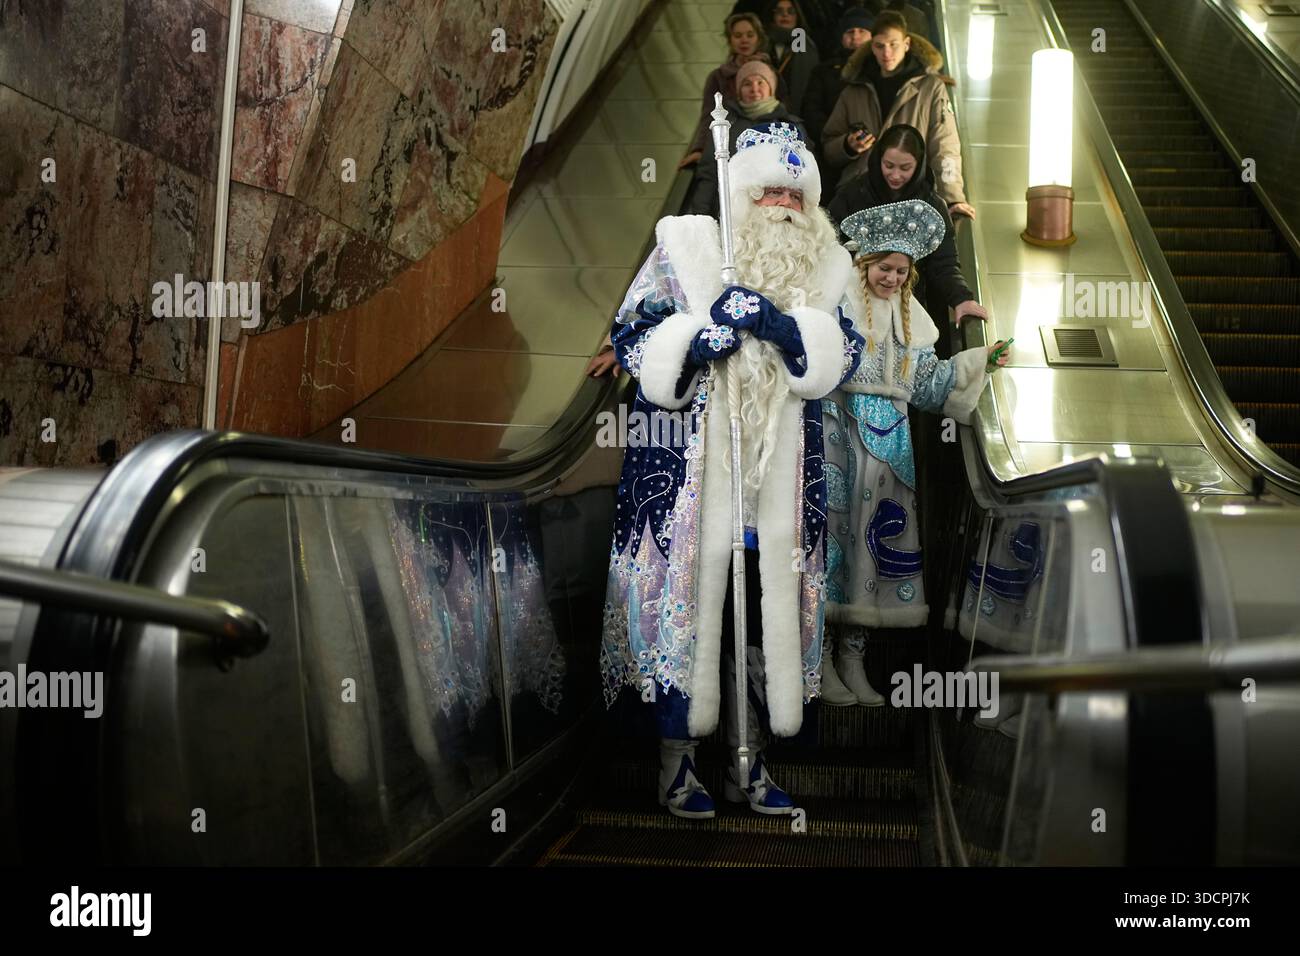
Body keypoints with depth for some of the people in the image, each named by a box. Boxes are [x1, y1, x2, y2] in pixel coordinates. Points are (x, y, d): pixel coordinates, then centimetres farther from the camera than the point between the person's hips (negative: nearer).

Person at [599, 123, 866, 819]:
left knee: (767, 605, 8)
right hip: (686, 468, -3)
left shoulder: (821, 268, 10)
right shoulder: (685, 247, 0)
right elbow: (630, 337, -3)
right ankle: (676, 761, 14)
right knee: (686, 596, -1)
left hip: (779, 476, 4)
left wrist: (784, 327, -17)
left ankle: (748, 760, 23)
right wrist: (702, 336, -19)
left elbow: (842, 354, 0)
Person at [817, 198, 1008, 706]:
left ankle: (852, 657, 13)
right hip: (838, 430, -6)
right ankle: (821, 659, 0)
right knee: (833, 527, -8)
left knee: (872, 532, 5)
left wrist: (980, 360, 11)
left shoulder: (911, 317, 18)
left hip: (887, 438, 6)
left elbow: (927, 380, 16)